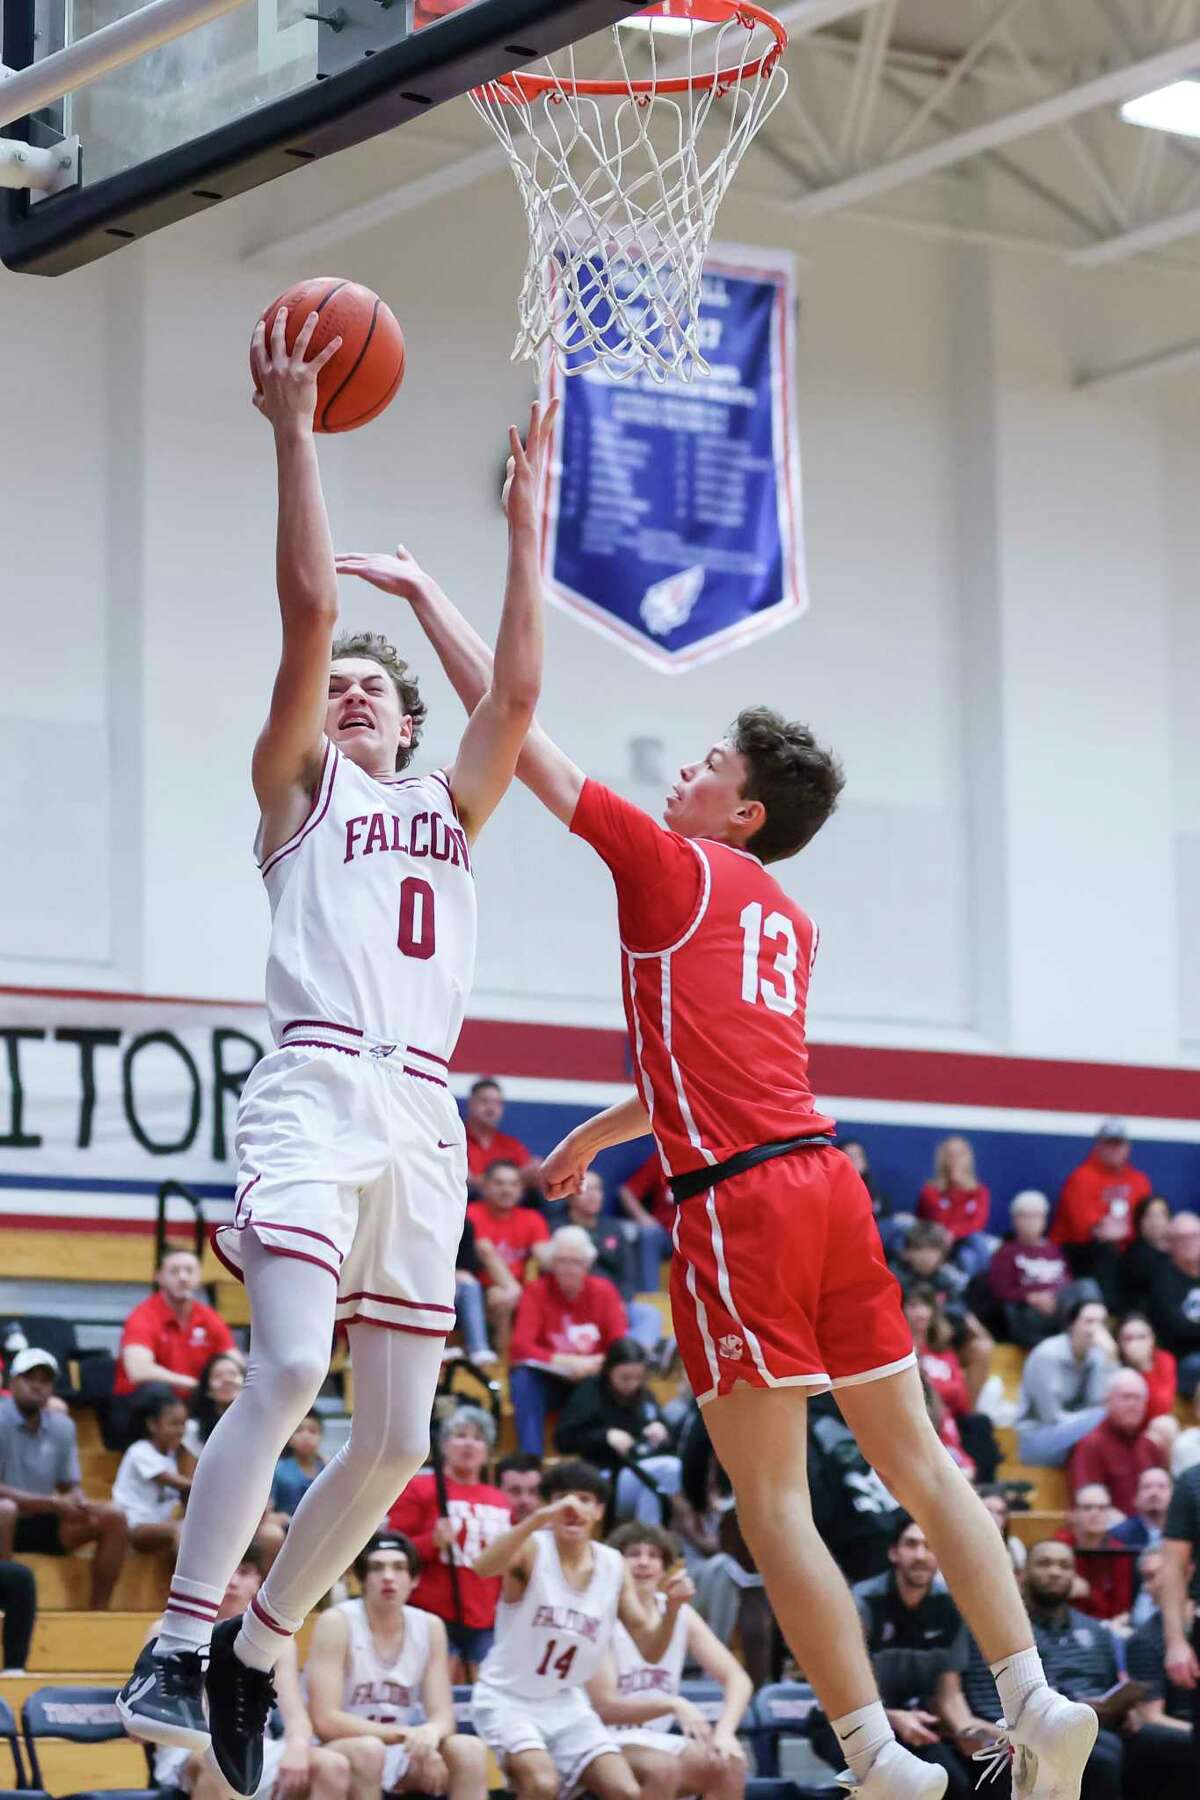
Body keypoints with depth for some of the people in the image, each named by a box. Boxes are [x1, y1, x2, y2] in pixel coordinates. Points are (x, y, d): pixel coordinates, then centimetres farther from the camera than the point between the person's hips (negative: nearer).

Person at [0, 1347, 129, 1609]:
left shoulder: (62, 1426, 6)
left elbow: (71, 1487, 12)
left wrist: (78, 1503, -14)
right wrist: (53, 1504, -24)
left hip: (42, 1523, 7)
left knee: (112, 1517, -9)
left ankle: (98, 1611, -6)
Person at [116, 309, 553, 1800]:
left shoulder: (449, 807, 26)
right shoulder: (297, 785, 14)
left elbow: (519, 690, 13)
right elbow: (306, 610, 3)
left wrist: (525, 525, 15)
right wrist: (295, 431, 1)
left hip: (423, 1119, 5)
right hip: (317, 1091, -5)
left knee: (396, 1436, 1)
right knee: (289, 1366, -24)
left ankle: (255, 1652, 15)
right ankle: (177, 1650, -22)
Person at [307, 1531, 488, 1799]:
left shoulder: (430, 1627, 2)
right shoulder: (336, 1623, -14)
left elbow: (443, 1716, -2)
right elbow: (325, 1721, -21)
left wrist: (432, 1732, -29)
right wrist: (404, 1733, -28)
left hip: (402, 1757, 5)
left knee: (470, 1749, -20)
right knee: (368, 1749, -36)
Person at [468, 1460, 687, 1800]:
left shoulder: (614, 1567, 1)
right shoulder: (533, 1550, -14)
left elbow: (650, 1650, 2)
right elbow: (483, 1567, -38)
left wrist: (671, 1609, -18)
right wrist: (539, 1517, -49)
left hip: (566, 1705, 5)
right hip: (507, 1699, -5)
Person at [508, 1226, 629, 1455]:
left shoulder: (604, 1291, -2)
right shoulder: (537, 1291, -7)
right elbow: (520, 1347, -18)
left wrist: (595, 1363, -31)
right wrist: (565, 1361, -30)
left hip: (593, 1381, 1)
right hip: (547, 1383, -1)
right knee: (523, 1379, -32)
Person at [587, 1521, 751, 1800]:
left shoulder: (680, 1614, 2)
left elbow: (738, 1679, -2)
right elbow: (605, 1708, -20)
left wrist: (725, 1732, -21)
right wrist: (673, 1705, -33)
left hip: (654, 1741, 6)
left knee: (729, 1763, -21)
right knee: (663, 1768, -35)